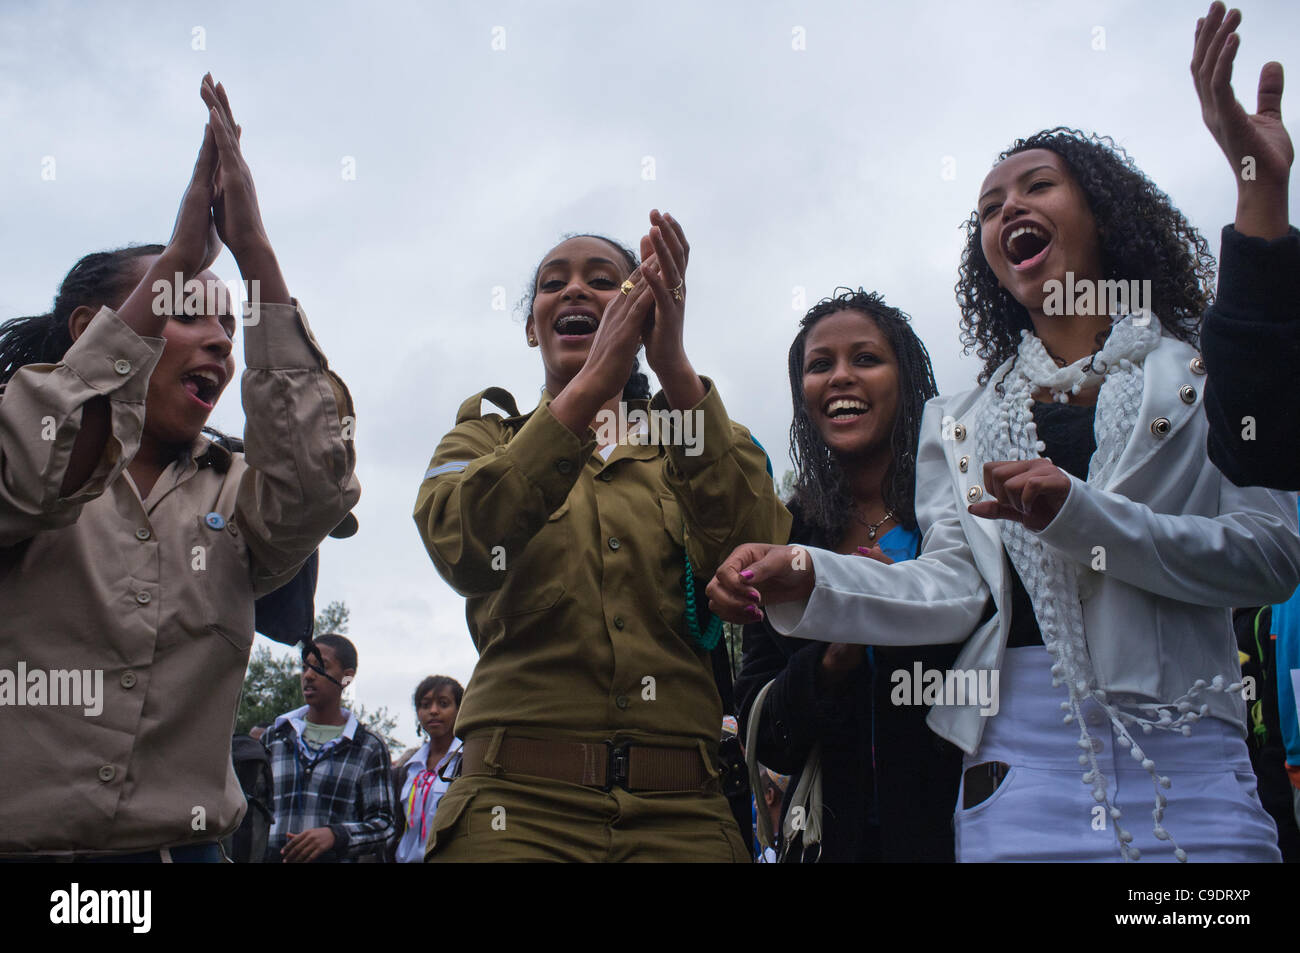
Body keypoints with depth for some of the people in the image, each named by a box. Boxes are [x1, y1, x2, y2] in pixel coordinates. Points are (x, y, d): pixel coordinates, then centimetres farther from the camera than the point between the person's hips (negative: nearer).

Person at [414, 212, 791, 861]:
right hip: (520, 796, -1)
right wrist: (594, 383, -19)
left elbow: (757, 554, -8)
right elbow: (459, 546, -10)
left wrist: (677, 372, -17)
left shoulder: (689, 440, 16)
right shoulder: (487, 434, 15)